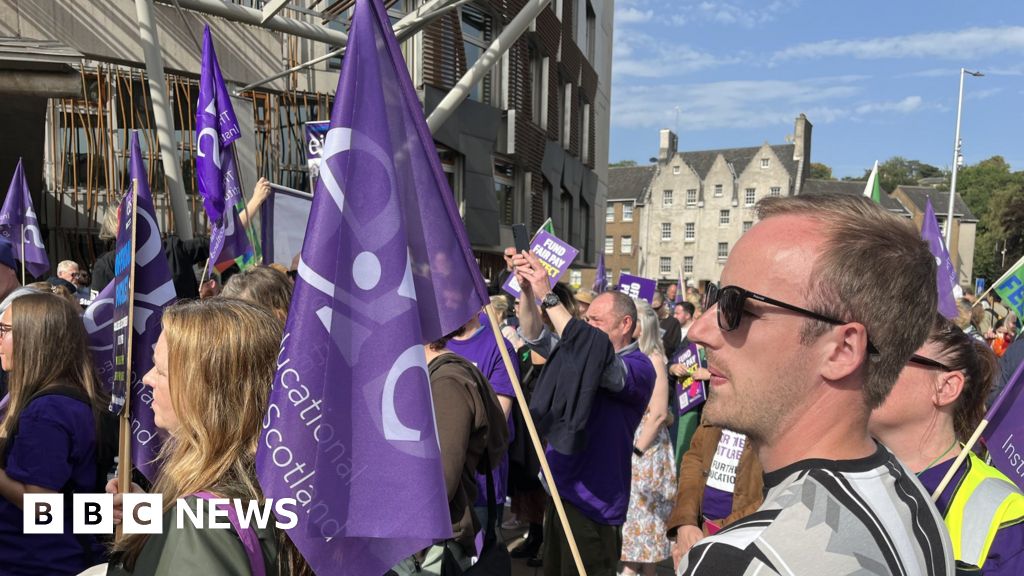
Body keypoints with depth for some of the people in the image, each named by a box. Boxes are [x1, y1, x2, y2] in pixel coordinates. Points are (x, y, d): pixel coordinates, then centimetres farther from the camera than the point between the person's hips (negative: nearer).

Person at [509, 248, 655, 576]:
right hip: (561, 490, 8)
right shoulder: (582, 350, 8)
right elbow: (535, 336, -1)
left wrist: (547, 296, -36)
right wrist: (526, 289, -20)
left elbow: (600, 363, -35)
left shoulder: (639, 366, -16)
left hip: (594, 502, -8)